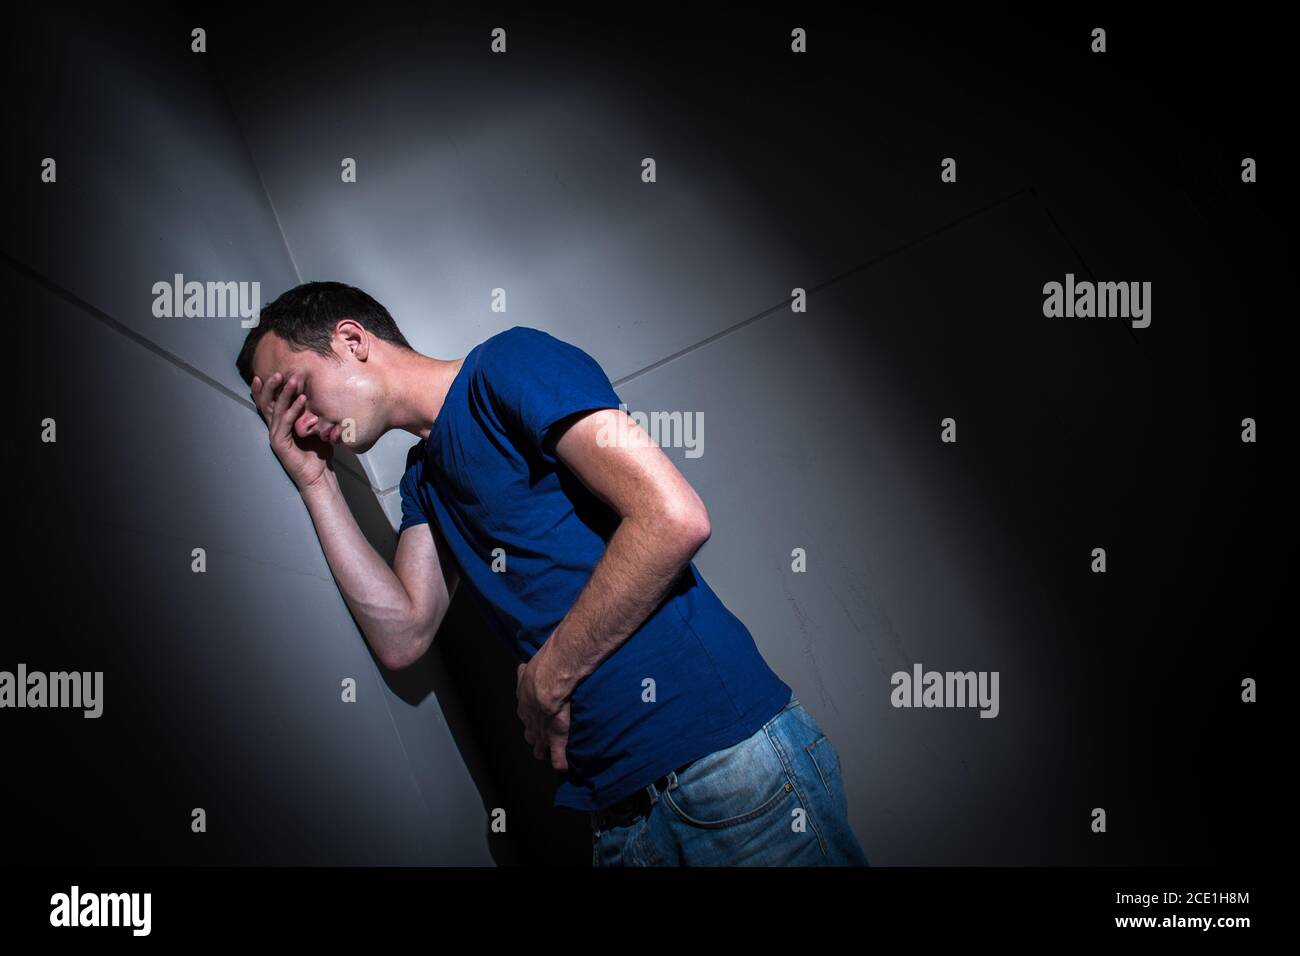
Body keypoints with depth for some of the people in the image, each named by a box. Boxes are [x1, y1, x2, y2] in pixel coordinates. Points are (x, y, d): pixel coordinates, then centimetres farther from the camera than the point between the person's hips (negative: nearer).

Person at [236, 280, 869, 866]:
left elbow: (674, 518, -19)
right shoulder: (424, 476, 21)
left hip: (723, 749, -8)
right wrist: (316, 483, 10)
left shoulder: (507, 363, -6)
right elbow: (403, 637, 9)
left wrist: (546, 680, -10)